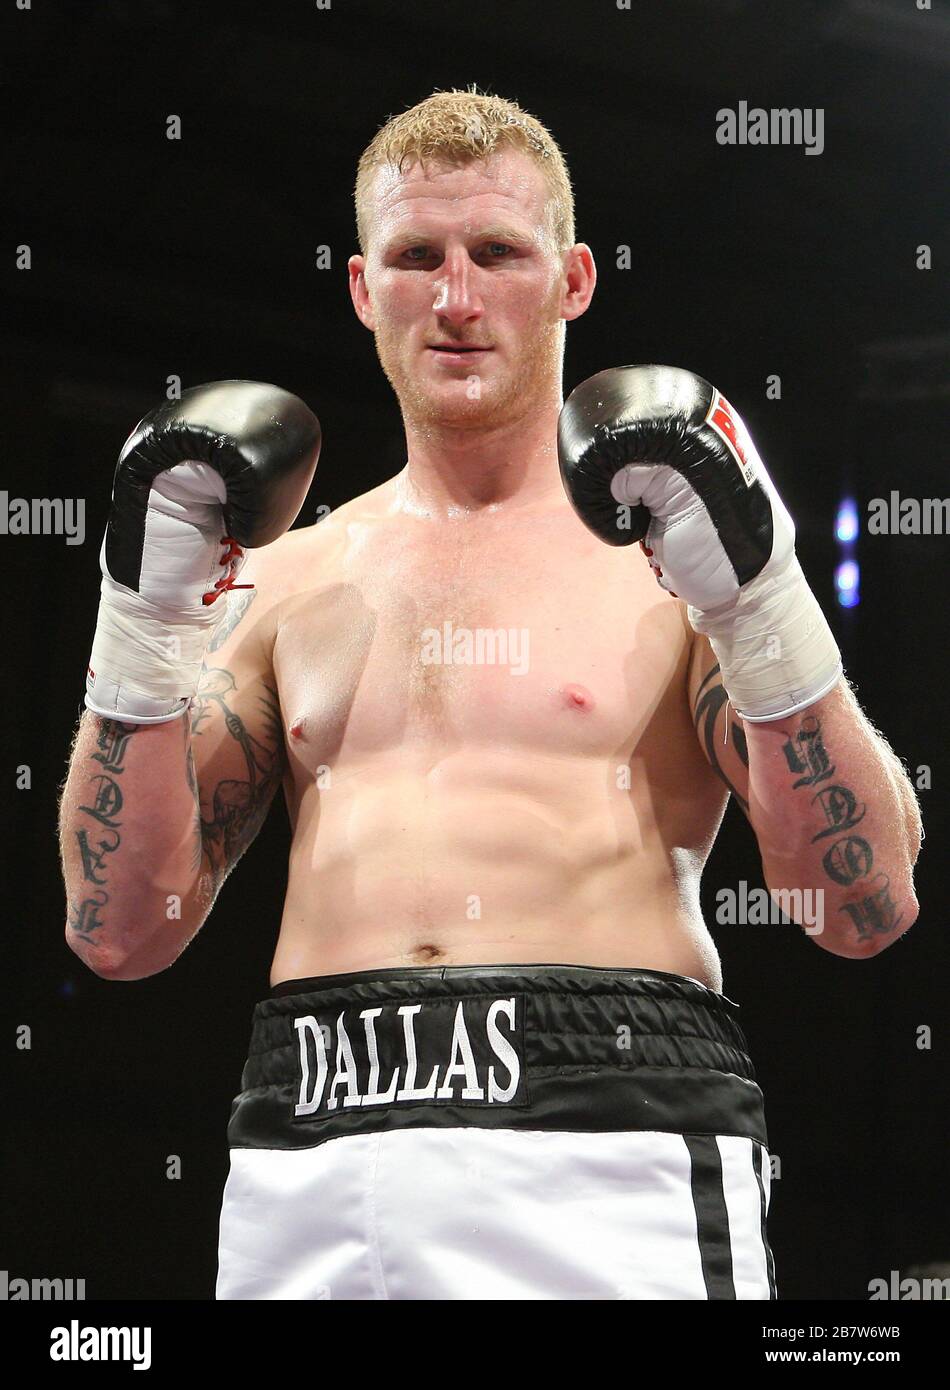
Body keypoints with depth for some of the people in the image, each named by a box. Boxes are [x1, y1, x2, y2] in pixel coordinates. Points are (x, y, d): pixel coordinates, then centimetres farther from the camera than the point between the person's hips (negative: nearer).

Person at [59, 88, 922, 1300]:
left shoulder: (664, 552, 6)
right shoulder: (291, 576, 15)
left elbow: (868, 910, -3)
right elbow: (119, 933, 10)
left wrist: (761, 601, -12)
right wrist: (145, 621, 1)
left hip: (608, 1161, -3)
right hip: (308, 1164, 3)